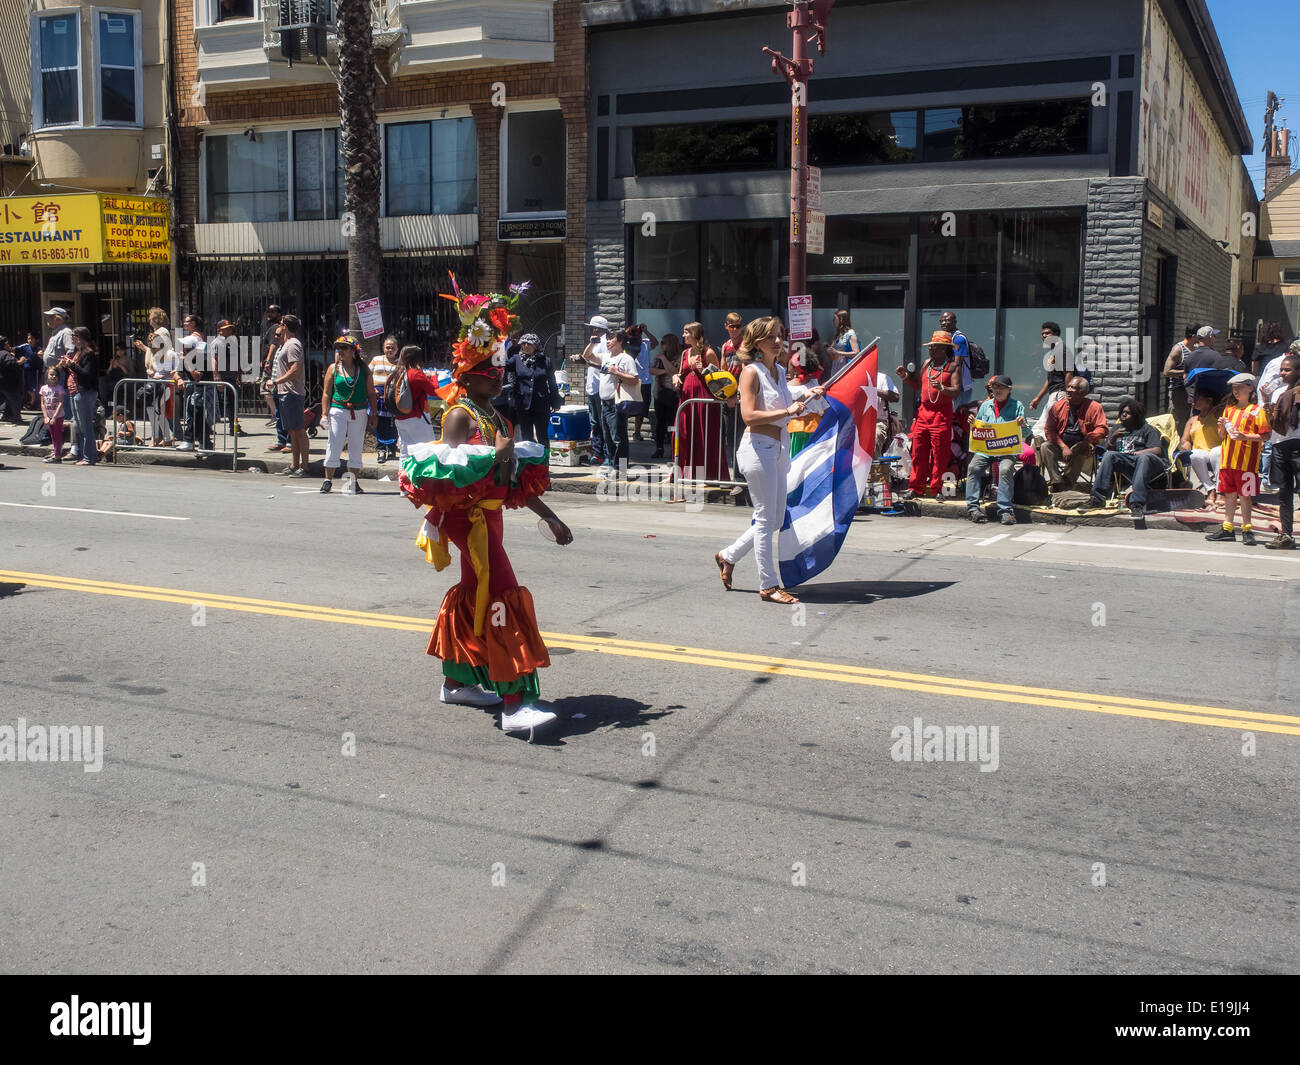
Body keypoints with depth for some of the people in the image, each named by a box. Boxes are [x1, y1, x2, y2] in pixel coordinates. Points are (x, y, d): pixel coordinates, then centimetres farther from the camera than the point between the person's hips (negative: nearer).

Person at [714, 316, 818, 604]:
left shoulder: (779, 370, 14)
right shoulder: (751, 371, -11)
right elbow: (749, 415, -20)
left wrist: (805, 396, 15)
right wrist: (787, 411, -20)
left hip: (778, 447, 9)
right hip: (758, 447, -9)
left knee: (775, 519, 13)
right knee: (766, 519, -3)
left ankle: (728, 556, 29)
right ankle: (768, 585, 5)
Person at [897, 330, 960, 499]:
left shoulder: (953, 366, -2)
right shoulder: (927, 363, 16)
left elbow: (956, 392, -11)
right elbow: (918, 385, 26)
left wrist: (941, 388, -28)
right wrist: (906, 376, 11)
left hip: (941, 414, -5)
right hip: (923, 412, 5)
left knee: (939, 454, -2)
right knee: (918, 452, 4)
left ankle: (936, 488, 9)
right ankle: (916, 489, 10)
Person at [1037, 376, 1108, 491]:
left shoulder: (1094, 407, 1)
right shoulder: (1058, 406, 7)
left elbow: (1101, 429, -6)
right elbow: (1049, 429, 1)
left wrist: (1087, 441, -25)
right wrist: (1063, 446, -15)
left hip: (1080, 447, -3)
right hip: (1060, 446, 3)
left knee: (1080, 450, -36)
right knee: (1045, 447, -25)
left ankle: (1066, 482, -27)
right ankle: (1057, 482, -36)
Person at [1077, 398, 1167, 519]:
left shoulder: (1147, 429, 13)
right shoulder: (1117, 429, 27)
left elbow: (1158, 450, -3)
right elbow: (1108, 450, 16)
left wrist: (1136, 453, -16)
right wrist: (1113, 438, -4)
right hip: (1129, 467, 3)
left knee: (1144, 457, -38)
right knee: (1109, 455, -23)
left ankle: (1137, 504, -52)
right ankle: (1097, 498, -32)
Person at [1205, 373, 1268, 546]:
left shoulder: (1256, 410, -2)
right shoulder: (1229, 409, 16)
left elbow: (1264, 436, -7)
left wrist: (1244, 436, -20)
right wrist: (1222, 427, -1)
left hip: (1246, 460, -6)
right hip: (1227, 459, 6)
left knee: (1244, 496, -3)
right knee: (1229, 494, 9)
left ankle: (1247, 530, 3)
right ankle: (1227, 529, 14)